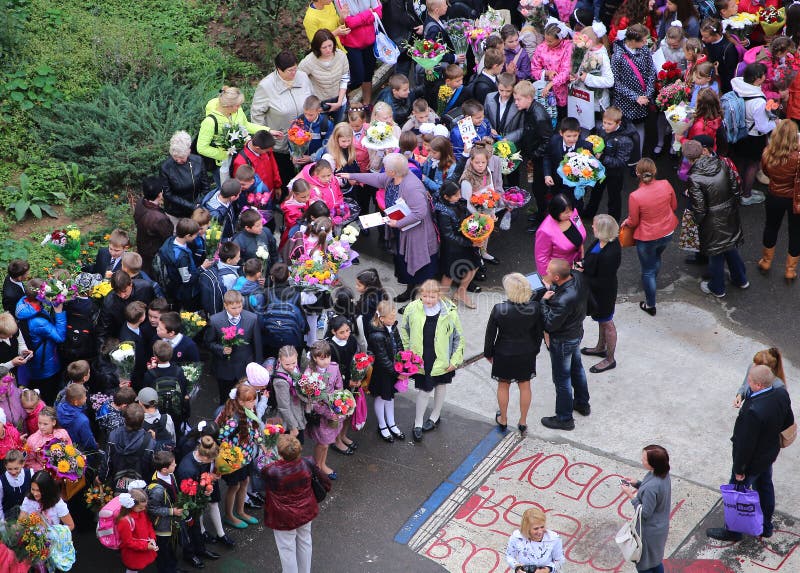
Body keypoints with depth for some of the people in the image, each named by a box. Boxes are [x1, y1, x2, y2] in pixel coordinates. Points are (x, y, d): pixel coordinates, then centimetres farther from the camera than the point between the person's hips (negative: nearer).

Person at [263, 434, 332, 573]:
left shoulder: (272, 471, -33)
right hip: (305, 512, 5)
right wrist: (327, 487, 17)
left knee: (287, 549, 14)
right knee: (304, 543, 26)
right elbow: (325, 481, -6)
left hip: (284, 517, -4)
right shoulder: (307, 464, -22)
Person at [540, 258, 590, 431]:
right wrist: (552, 289, -13)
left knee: (562, 379, 11)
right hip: (577, 331, 9)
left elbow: (549, 324, -30)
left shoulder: (564, 300, -40)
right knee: (576, 367, 29)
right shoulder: (578, 276, -17)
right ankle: (582, 404, 50)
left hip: (563, 341, -8)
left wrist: (544, 301, -22)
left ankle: (564, 418, 29)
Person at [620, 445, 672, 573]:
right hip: (661, 526, 9)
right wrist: (637, 484, -1)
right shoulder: (663, 474, -11)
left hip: (649, 531, -8)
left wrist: (630, 495, -21)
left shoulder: (651, 487, -38)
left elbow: (645, 513, -27)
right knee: (656, 561, 29)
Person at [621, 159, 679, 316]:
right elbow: (674, 206, -2)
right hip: (667, 233, 5)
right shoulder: (665, 185, -20)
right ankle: (652, 283, 61)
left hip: (647, 238, -5)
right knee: (656, 257, 35)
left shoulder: (635, 197, -31)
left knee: (648, 271, 17)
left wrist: (625, 222, 6)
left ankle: (650, 305, 33)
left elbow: (633, 222, -16)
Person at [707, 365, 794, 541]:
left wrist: (739, 469, -17)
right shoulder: (781, 394, -16)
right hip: (770, 453, 8)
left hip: (753, 460, -8)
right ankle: (766, 526, 50)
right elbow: (788, 421, 2)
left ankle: (733, 531, 37)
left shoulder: (754, 411, -41)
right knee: (765, 487, 29)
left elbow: (746, 444, -30)